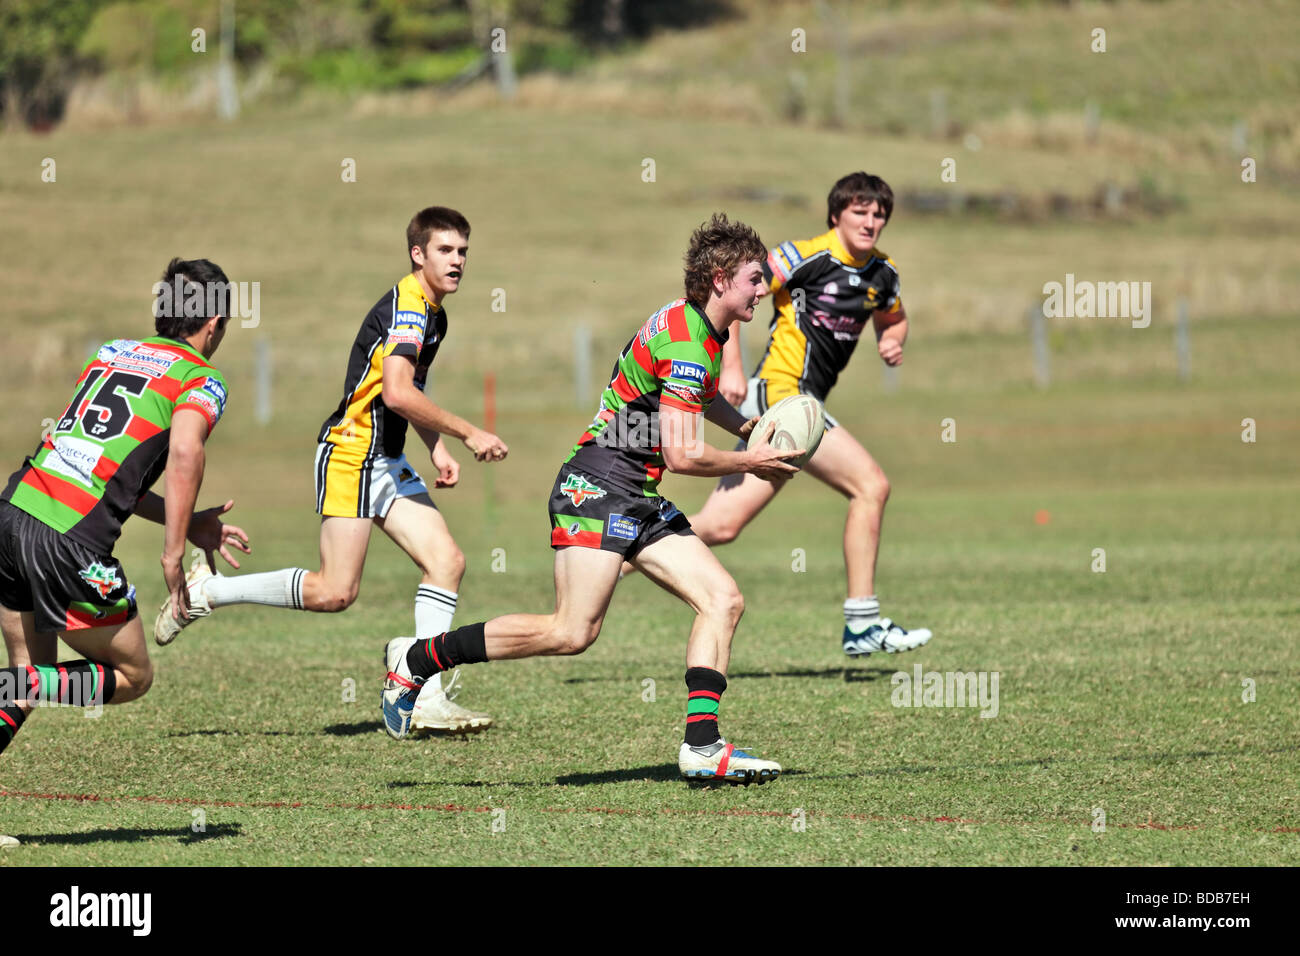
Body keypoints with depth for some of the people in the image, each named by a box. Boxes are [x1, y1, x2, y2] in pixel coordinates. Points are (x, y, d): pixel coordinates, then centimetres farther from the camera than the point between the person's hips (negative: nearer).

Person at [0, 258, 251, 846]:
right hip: (70, 545, -7)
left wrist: (186, 522, 28)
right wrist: (173, 553, -16)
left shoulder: (111, 353, 22)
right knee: (133, 676, 12)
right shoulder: (201, 379, 2)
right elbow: (184, 452, -19)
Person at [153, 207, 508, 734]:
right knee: (335, 591, -13)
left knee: (447, 560, -4)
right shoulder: (406, 306, -16)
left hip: (387, 461, 10)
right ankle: (207, 590, 3)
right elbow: (397, 393, -29)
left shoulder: (432, 313, 16)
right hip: (352, 454, -10)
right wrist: (467, 432, -23)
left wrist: (438, 448, 18)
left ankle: (428, 698, -6)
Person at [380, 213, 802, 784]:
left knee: (723, 600, -3)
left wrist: (746, 428, 26)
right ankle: (417, 658, -6)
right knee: (572, 632, -18)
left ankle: (701, 746, -9)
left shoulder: (702, 330, 15)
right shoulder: (686, 341, -17)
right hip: (599, 486, -10)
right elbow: (682, 455, -20)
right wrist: (750, 463, -5)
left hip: (639, 501, 10)